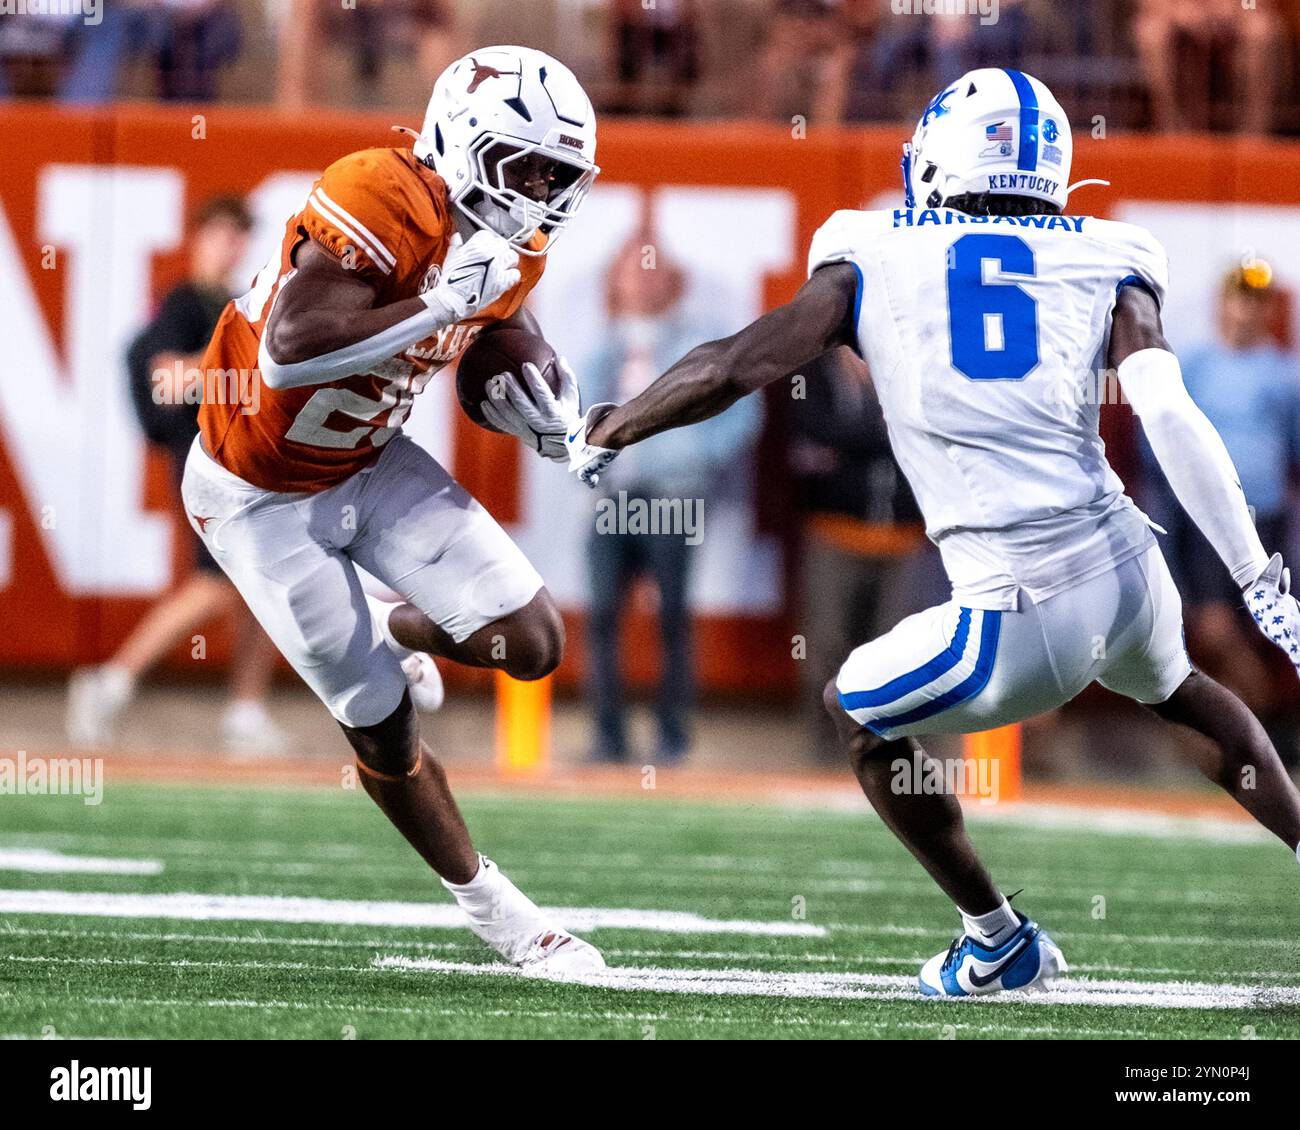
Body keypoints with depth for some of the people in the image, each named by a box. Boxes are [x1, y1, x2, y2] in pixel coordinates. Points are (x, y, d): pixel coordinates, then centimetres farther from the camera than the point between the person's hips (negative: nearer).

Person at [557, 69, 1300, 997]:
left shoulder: (874, 265, 4)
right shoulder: (1104, 269, 7)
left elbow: (733, 369, 2)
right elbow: (1171, 417, -7)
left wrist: (606, 434, 20)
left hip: (1022, 622, -3)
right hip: (1128, 569, 3)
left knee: (859, 718, 25)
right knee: (1175, 689, 38)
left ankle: (1000, 942, 30)